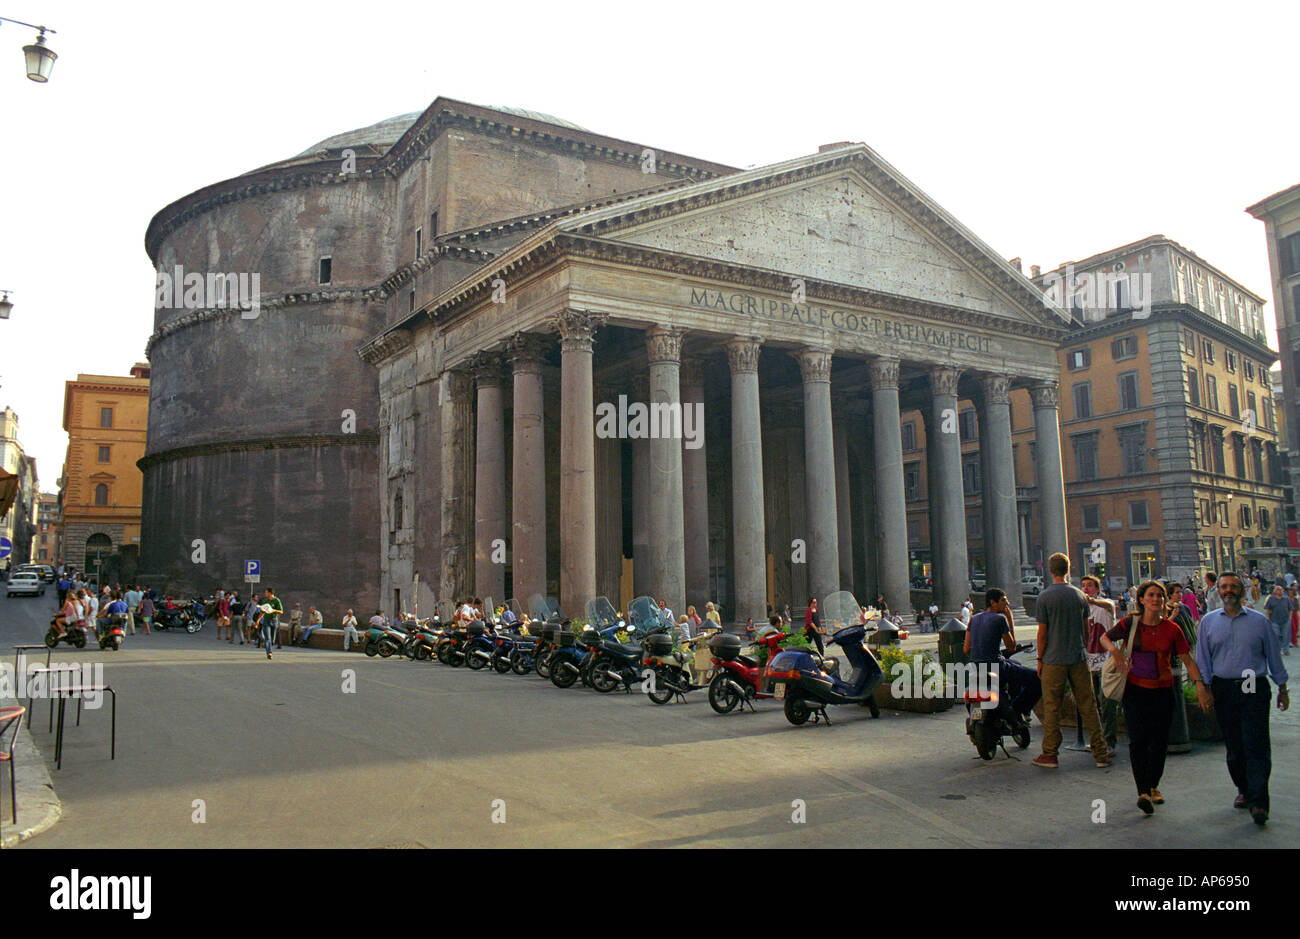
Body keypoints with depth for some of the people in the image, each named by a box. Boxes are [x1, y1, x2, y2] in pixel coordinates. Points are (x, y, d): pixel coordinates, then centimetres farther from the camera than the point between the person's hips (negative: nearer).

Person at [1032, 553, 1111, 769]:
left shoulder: (1044, 597, -8)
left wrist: (1040, 659, 2)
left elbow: (1042, 633, -8)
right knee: (1088, 707, 9)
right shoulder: (1080, 595, 5)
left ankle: (1050, 755, 9)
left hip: (1054, 661, -4)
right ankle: (1101, 753, 13)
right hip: (1079, 658, 4)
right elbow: (1086, 630, 13)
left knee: (1051, 709, 3)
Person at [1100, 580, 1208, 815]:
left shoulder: (1172, 629, -1)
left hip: (1163, 690, 2)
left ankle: (1153, 786, 28)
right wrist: (1114, 649, -12)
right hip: (1135, 689, -1)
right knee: (1138, 739, -9)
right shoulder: (1130, 623, -3)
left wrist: (1199, 684, -8)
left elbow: (1187, 659, 2)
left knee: (1159, 741, 8)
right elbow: (1105, 637, 9)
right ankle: (1143, 791, -11)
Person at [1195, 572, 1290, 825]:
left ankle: (1258, 802, -9)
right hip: (1223, 689, 2)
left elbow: (1273, 655, 10)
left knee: (1256, 745, -8)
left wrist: (1282, 688, 11)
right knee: (1233, 746, 8)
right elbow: (1202, 659, 8)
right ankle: (1243, 790, 25)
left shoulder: (1259, 621, 4)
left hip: (1255, 689, -2)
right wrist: (1203, 689, 1)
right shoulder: (1208, 621, 8)